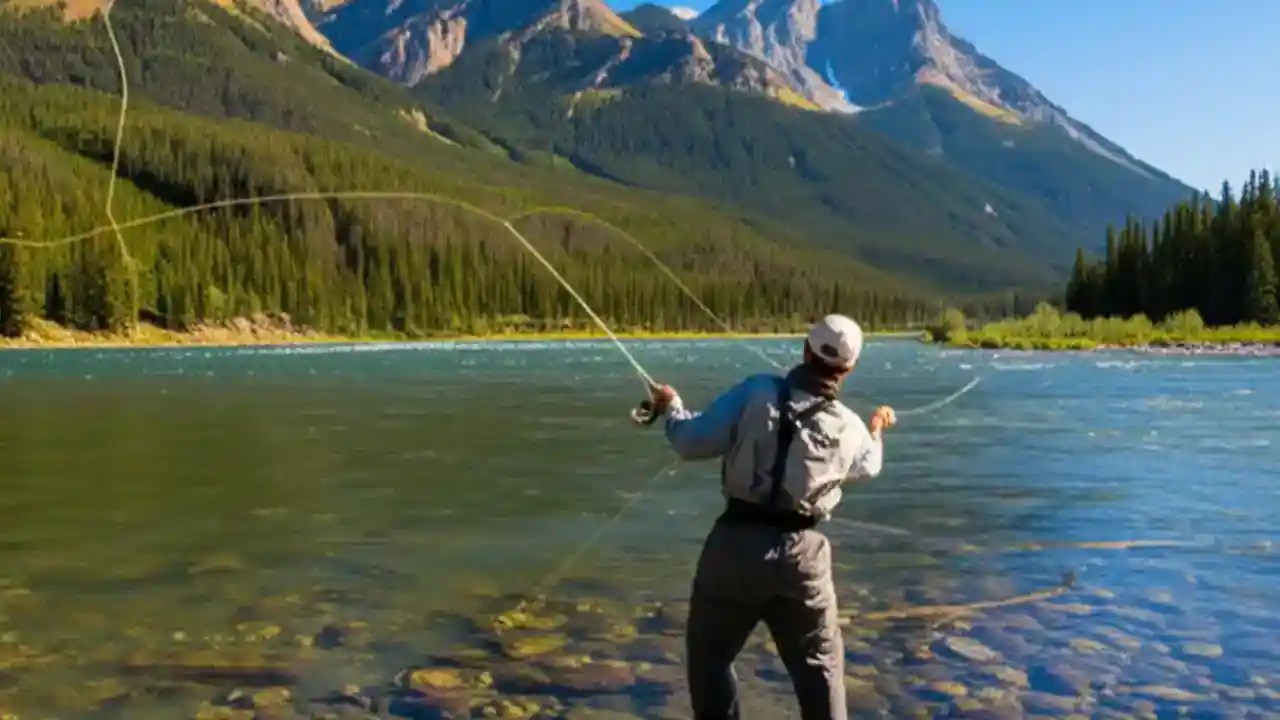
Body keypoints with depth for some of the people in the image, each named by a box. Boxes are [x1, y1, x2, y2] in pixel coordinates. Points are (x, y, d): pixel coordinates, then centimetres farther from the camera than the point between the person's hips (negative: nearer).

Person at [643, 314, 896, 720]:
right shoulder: (849, 428, 1)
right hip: (800, 554, 2)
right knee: (820, 663, 18)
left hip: (735, 545, -2)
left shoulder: (757, 392, -10)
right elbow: (868, 466, 25)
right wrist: (877, 431, 47)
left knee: (709, 652, 18)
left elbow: (693, 443, -10)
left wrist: (671, 408, 11)